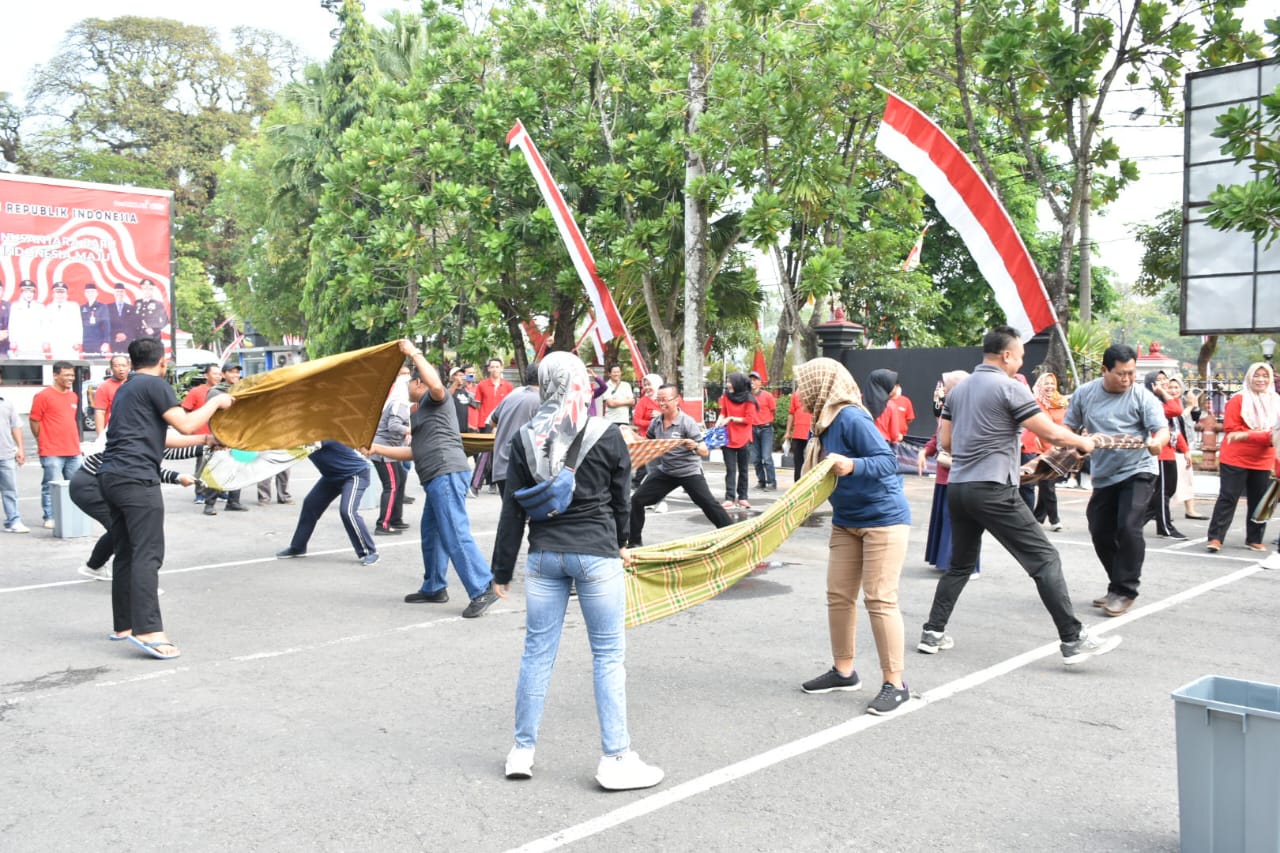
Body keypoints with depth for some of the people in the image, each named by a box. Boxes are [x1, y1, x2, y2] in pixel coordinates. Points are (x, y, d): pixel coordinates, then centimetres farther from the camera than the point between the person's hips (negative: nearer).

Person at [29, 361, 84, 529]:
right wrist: (44, 442, 1)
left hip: (73, 451, 6)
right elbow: (34, 421, -4)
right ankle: (50, 518, 7)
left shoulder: (74, 396, 14)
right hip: (51, 453, -6)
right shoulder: (43, 396, -7)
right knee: (51, 487, -2)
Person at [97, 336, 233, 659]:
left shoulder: (125, 389, 24)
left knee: (126, 553, 14)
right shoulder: (154, 385, -3)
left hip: (111, 475, 9)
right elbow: (185, 424, -11)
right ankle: (147, 630, -19)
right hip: (137, 478, -9)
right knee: (148, 554, -13)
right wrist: (216, 402, 3)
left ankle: (124, 625, 20)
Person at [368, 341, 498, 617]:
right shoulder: (421, 412, 29)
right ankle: (434, 588, 30)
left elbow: (436, 384, -25)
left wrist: (414, 353, -17)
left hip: (447, 473, -11)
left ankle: (483, 589, -16)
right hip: (437, 479, 11)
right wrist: (377, 448, 35)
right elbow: (413, 452, 32)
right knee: (431, 533, 18)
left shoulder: (435, 399, 1)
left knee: (455, 534, -14)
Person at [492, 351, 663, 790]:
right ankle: (615, 758, 6)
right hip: (596, 553, -3)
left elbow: (514, 506, 2)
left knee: (537, 651, 11)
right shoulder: (607, 436, -6)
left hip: (544, 553, 3)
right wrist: (621, 541, 25)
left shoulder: (527, 437, 1)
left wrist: (503, 568, 7)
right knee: (609, 655, 4)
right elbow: (620, 497, 6)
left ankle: (522, 751, 20)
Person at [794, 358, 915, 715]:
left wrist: (852, 466, -40)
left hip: (883, 520, -9)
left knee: (880, 600, -8)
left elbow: (887, 460, -26)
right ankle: (843, 671, 22)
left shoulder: (850, 418, -21)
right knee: (838, 595, 9)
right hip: (846, 521, 9)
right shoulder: (827, 421, 5)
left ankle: (896, 684, 2)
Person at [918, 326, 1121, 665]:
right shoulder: (1010, 388, -8)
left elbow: (945, 442, 16)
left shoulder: (959, 389, 14)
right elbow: (1052, 434, -8)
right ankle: (1073, 640, -4)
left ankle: (933, 633, 19)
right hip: (993, 490, -8)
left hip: (958, 488, 8)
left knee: (961, 564, 19)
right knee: (1044, 559, -2)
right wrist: (1082, 442, 10)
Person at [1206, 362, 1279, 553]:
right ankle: (1215, 538, -5)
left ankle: (1254, 539, 17)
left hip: (1263, 462, 4)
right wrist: (1262, 435, -15)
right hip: (1235, 459, -4)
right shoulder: (1238, 400, -5)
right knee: (1227, 498, -5)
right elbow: (1231, 429, -10)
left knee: (1259, 501, 9)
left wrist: (1248, 435, -12)